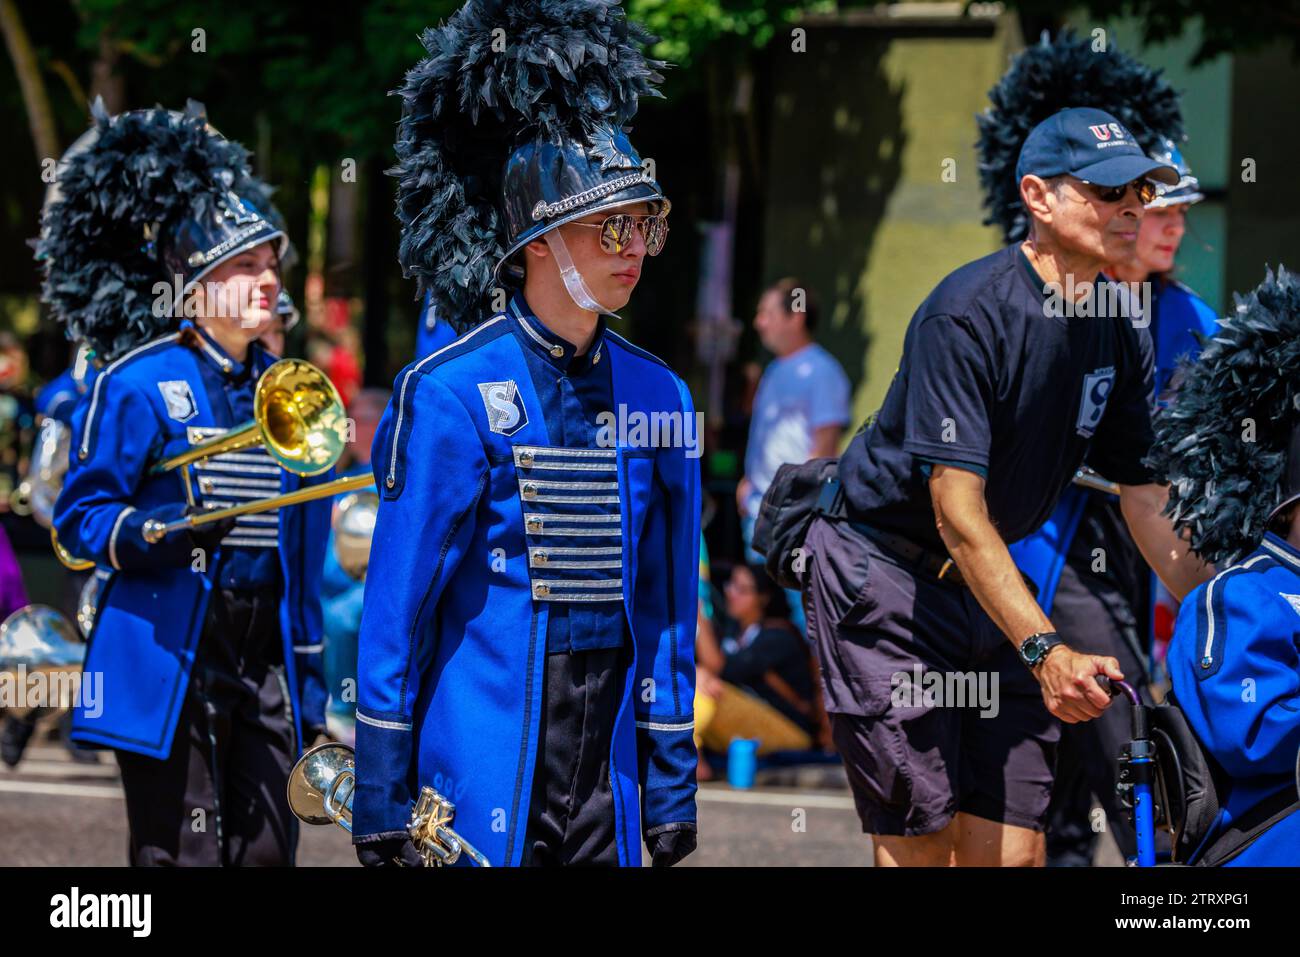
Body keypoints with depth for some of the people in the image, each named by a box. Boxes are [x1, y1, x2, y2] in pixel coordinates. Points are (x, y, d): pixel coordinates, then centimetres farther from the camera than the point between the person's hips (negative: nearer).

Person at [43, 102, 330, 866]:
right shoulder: (138, 383, -4)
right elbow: (79, 516, -4)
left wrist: (310, 682, 15)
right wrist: (156, 533, -23)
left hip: (265, 652, 5)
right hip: (170, 654, -5)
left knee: (268, 850, 3)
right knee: (182, 855, -5)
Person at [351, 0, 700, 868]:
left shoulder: (657, 394, 9)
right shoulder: (452, 394, -7)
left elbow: (667, 604, 12)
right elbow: (397, 605, -6)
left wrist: (673, 783, 10)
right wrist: (381, 795, -8)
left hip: (607, 760, 5)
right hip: (484, 757, -5)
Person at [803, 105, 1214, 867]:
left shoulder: (1118, 335, 2)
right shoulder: (967, 316, -21)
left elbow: (1148, 501, 8)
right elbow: (958, 513, -27)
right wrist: (1044, 649, -36)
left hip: (992, 583, 7)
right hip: (884, 573, -7)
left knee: (1013, 844, -2)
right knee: (920, 837, -11)